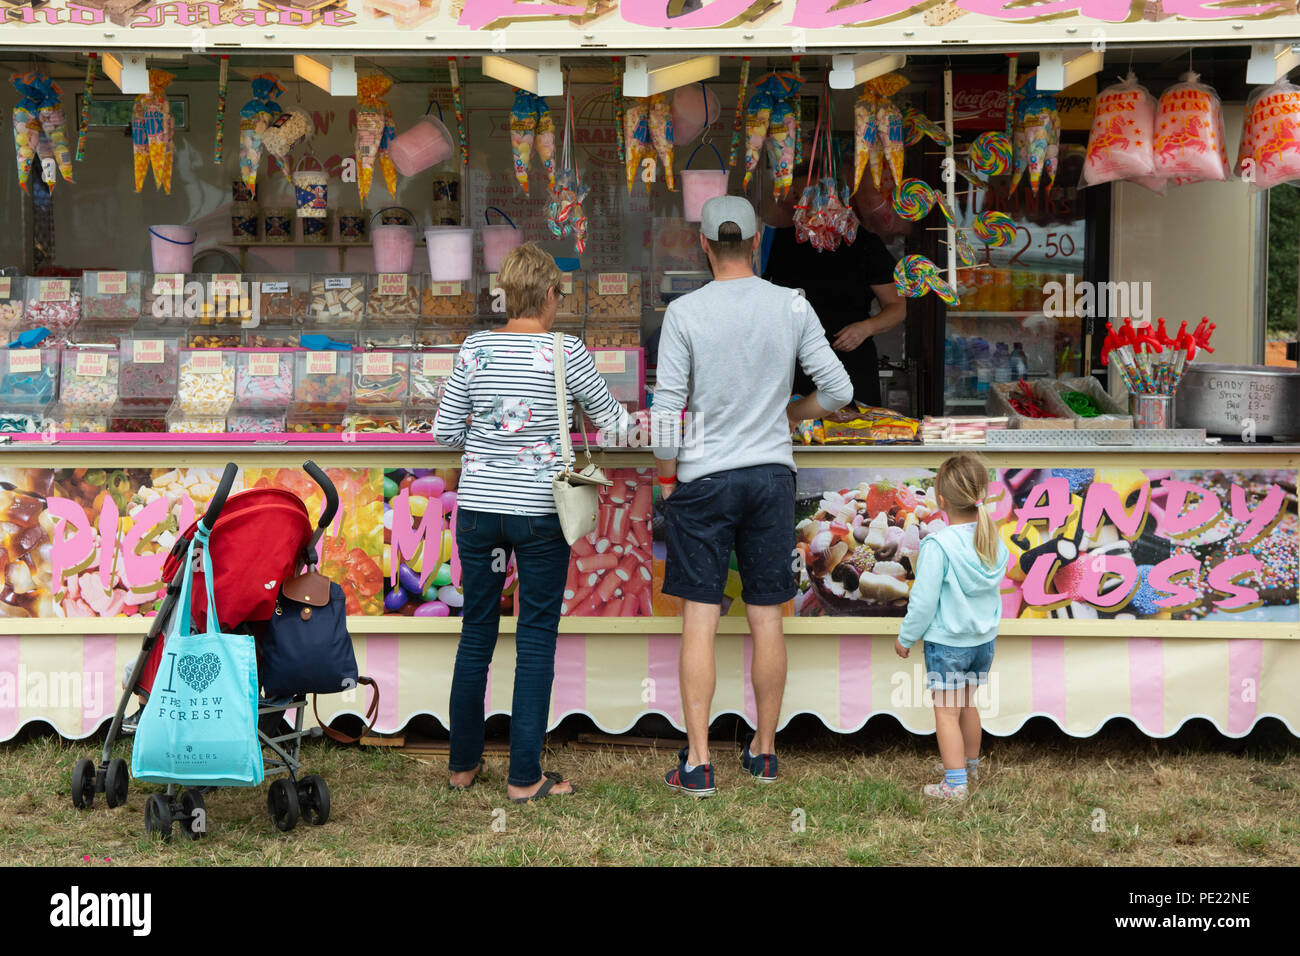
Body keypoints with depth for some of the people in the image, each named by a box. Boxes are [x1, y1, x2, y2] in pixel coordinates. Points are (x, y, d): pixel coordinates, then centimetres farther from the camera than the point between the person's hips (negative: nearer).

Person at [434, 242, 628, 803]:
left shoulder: (474, 349, 1)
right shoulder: (566, 352, -7)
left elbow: (445, 431, 4)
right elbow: (612, 421, 5)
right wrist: (632, 417, 26)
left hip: (478, 507, 3)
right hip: (540, 513, -3)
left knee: (476, 632, 14)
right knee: (536, 640, 5)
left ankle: (463, 764, 25)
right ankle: (524, 777, 9)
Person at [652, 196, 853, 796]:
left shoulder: (684, 313, -7)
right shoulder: (793, 307, -1)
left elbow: (666, 413, -9)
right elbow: (838, 390, 1)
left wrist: (668, 482, 4)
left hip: (703, 480, -2)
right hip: (771, 475, 3)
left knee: (700, 618, 2)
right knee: (766, 618, 10)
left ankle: (698, 763, 3)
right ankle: (763, 752, 22)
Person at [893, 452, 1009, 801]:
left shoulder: (937, 545, -22)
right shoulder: (994, 541, -3)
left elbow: (924, 601, -17)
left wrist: (906, 637, -4)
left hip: (947, 643, -6)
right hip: (984, 639, 7)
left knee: (946, 712, 3)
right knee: (967, 705, 22)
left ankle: (955, 783, 3)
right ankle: (970, 766, 38)